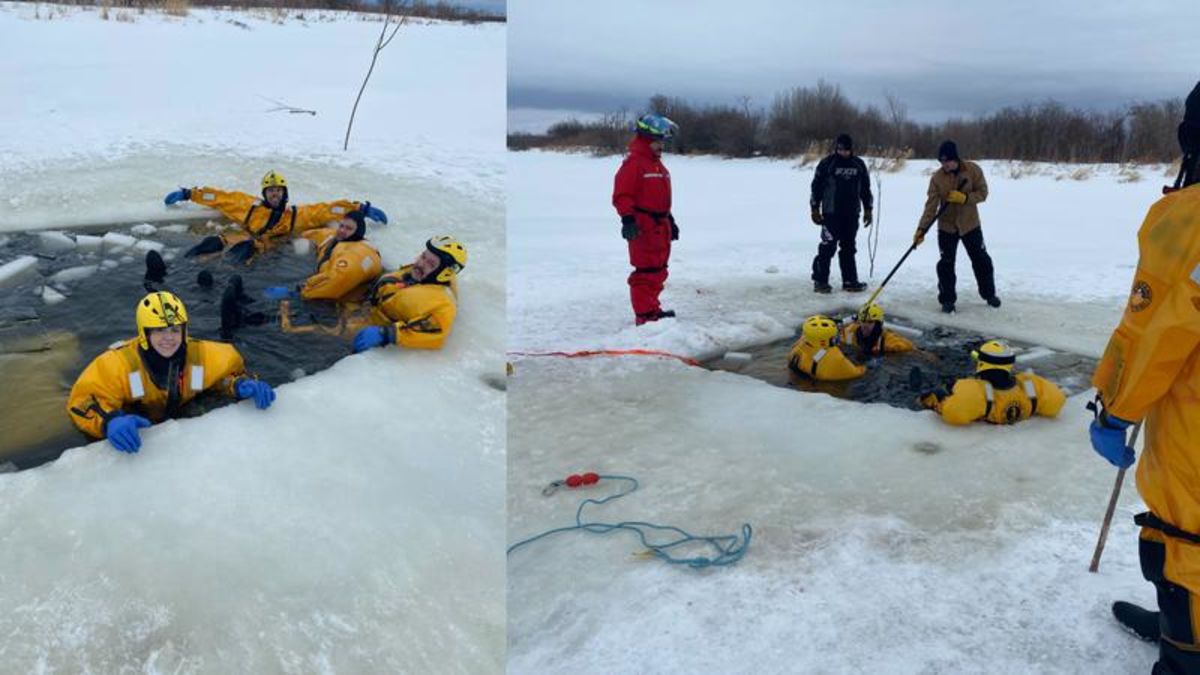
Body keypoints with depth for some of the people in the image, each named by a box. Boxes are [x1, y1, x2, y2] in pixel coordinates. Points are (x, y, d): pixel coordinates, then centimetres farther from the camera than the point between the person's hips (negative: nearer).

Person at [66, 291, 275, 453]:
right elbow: (82, 400, -26)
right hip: (137, 437, -2)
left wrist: (242, 385, -24)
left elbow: (230, 366, 0)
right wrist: (110, 421, -48)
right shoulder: (119, 363, -27)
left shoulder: (202, 354, -18)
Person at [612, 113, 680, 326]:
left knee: (659, 269, 14)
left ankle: (652, 308, 25)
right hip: (643, 226, -9)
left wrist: (669, 220, 27)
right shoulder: (633, 163, -11)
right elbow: (622, 194, -17)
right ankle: (644, 314, -4)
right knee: (646, 270, -8)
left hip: (660, 224, 10)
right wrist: (627, 219, -26)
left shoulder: (657, 164, 19)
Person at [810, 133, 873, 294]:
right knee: (828, 247, -6)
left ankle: (850, 280, 15)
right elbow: (816, 186, -2)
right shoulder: (827, 163, -4)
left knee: (848, 248, 10)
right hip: (831, 213, -4)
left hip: (852, 214, 4)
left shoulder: (859, 164, 9)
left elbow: (866, 188, 15)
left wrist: (868, 209, 13)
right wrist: (815, 209, -5)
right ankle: (820, 280, 2)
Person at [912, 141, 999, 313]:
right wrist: (921, 229, -22)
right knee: (946, 264, -1)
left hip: (970, 224, 0)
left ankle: (989, 294, 29)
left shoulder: (973, 170, -12)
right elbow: (931, 205, -14)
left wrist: (964, 198, -27)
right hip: (946, 227, 0)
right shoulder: (937, 177, -12)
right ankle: (947, 299, 12)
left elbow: (982, 192, -8)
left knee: (981, 261, 11)